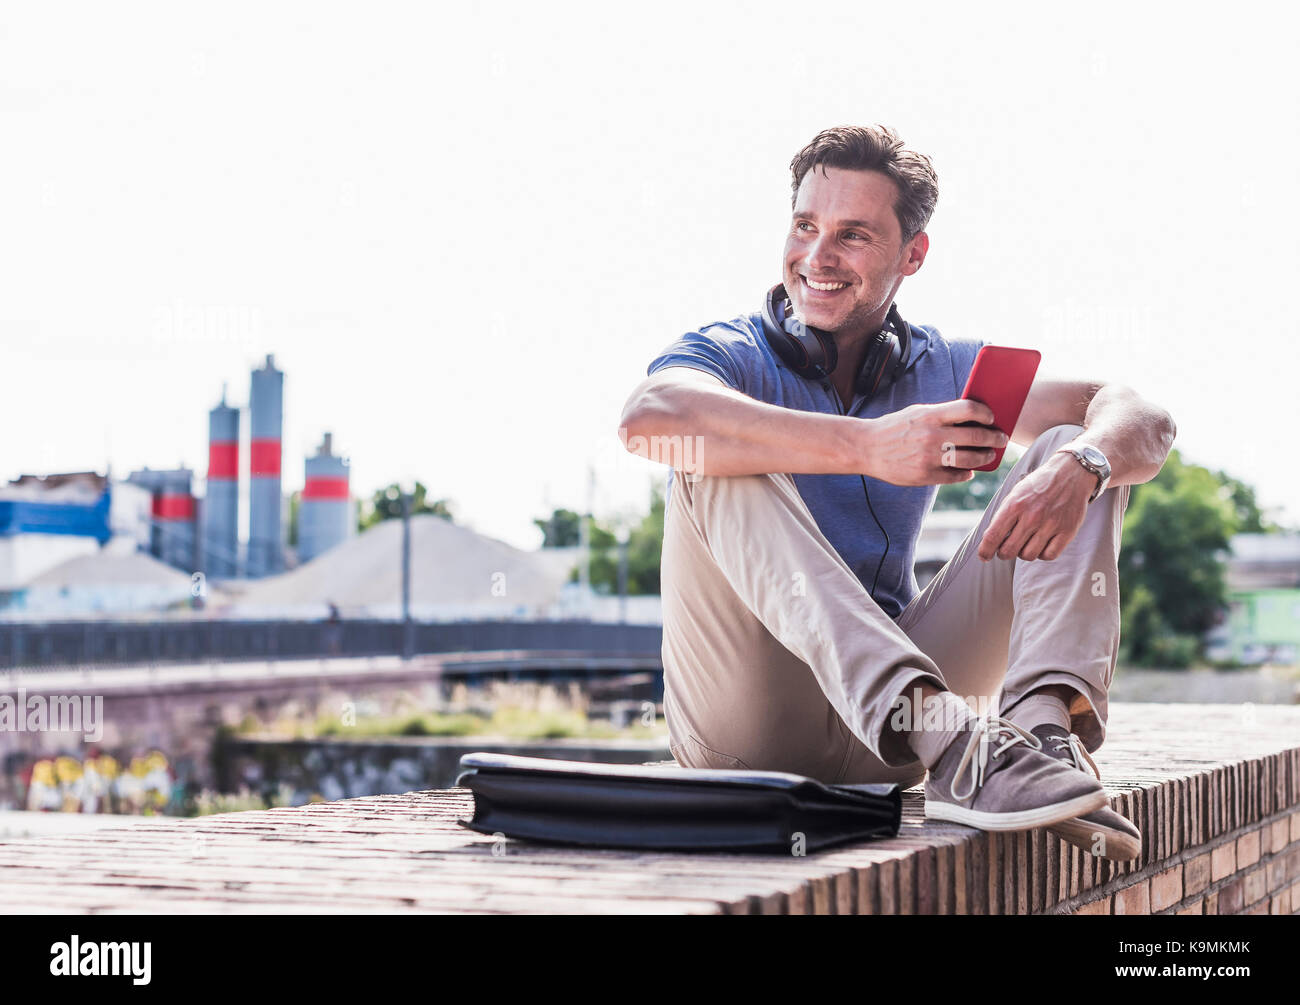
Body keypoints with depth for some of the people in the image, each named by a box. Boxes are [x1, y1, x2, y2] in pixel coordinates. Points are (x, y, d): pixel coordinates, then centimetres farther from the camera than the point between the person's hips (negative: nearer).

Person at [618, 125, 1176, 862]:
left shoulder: (943, 370, 10)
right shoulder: (731, 354, 0)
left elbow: (1143, 421, -1)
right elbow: (647, 418, -27)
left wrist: (1076, 467, -25)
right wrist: (869, 447, -34)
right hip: (746, 730, -3)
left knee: (1069, 458, -6)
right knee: (715, 459, -26)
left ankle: (1045, 721, -36)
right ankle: (949, 743, -44)